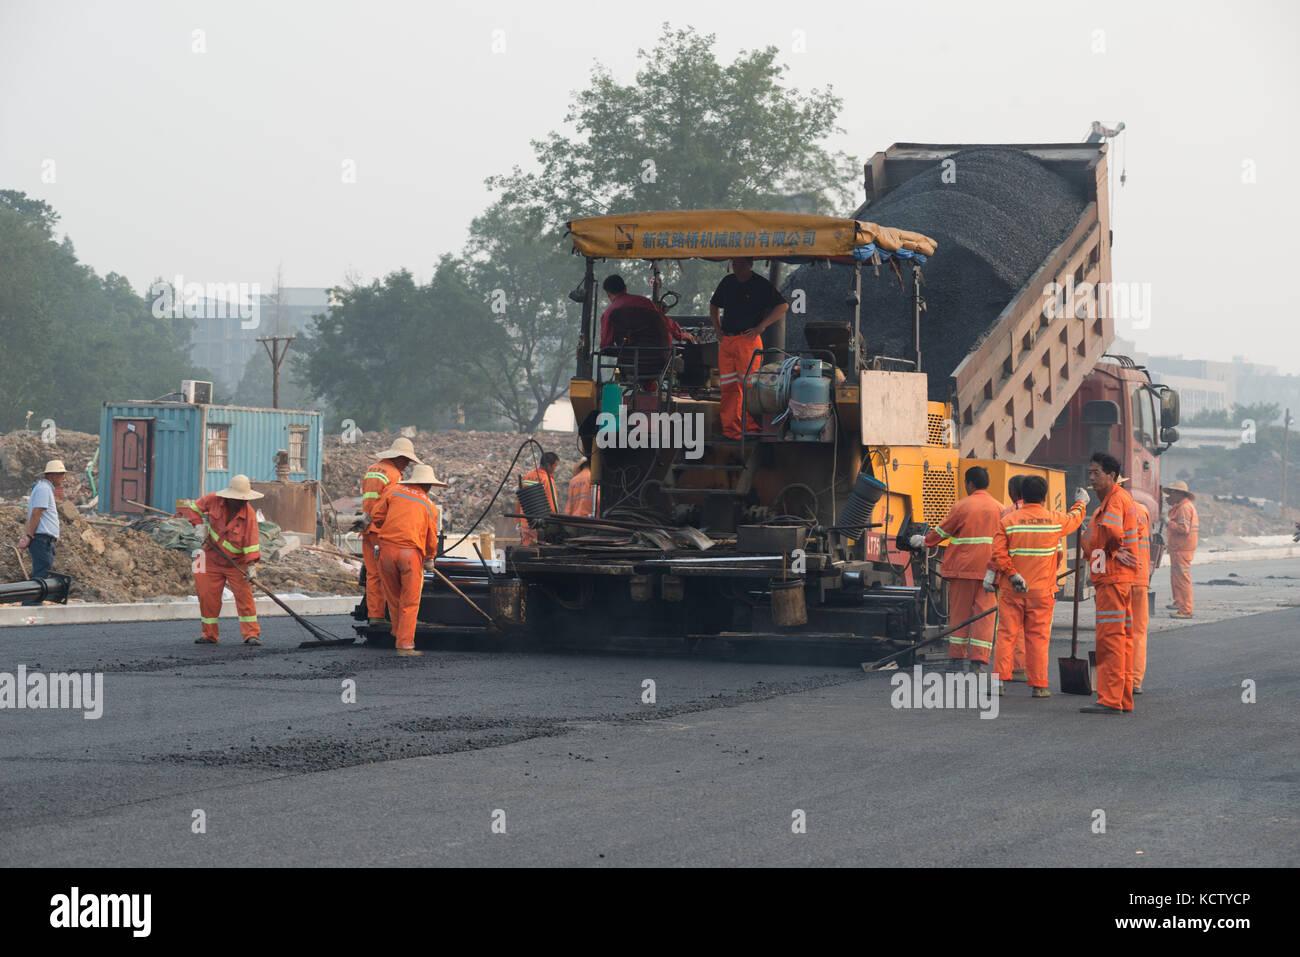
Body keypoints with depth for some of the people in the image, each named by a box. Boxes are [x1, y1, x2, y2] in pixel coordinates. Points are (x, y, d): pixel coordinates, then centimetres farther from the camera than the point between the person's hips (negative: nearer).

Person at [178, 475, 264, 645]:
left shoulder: (249, 514, -17)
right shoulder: (214, 500, -11)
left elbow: (252, 540, -20)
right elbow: (194, 508, 6)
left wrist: (251, 564, -28)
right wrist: (199, 525, -9)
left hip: (236, 562, -2)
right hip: (212, 559, 2)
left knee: (244, 596, -9)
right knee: (208, 596, 4)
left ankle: (251, 634, -5)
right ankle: (209, 634, 16)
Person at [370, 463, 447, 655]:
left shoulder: (395, 492, 13)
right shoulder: (429, 507, 11)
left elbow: (376, 516, 14)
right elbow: (431, 538, 16)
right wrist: (430, 559, 34)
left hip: (387, 548, 2)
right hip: (411, 552, -2)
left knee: (393, 597, 17)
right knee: (410, 602, 2)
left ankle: (399, 634, 30)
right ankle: (405, 644, -3)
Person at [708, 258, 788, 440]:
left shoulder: (761, 285, -2)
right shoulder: (727, 282, 14)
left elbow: (783, 306, -4)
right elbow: (714, 305, 29)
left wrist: (761, 326, -10)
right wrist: (717, 328, 14)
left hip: (748, 340, -5)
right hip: (726, 341, 6)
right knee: (728, 387, 3)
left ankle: (751, 428, -7)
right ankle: (730, 429, 6)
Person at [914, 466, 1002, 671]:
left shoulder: (961, 507, -5)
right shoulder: (999, 509, 5)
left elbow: (942, 531, 4)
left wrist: (924, 541, 22)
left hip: (962, 567, -2)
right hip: (989, 568, 2)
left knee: (959, 611, 9)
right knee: (985, 613, 0)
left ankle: (957, 656, 12)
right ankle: (979, 660, -9)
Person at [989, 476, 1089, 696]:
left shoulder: (1008, 521, -2)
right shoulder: (1055, 521, 1)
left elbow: (998, 552, -11)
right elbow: (1074, 519, 23)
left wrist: (1012, 573, -11)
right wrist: (1081, 503, 41)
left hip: (1012, 590, 0)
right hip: (1042, 591, 0)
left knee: (1007, 634, 4)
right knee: (1038, 637, 4)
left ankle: (1000, 680, -1)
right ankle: (1038, 685, 5)